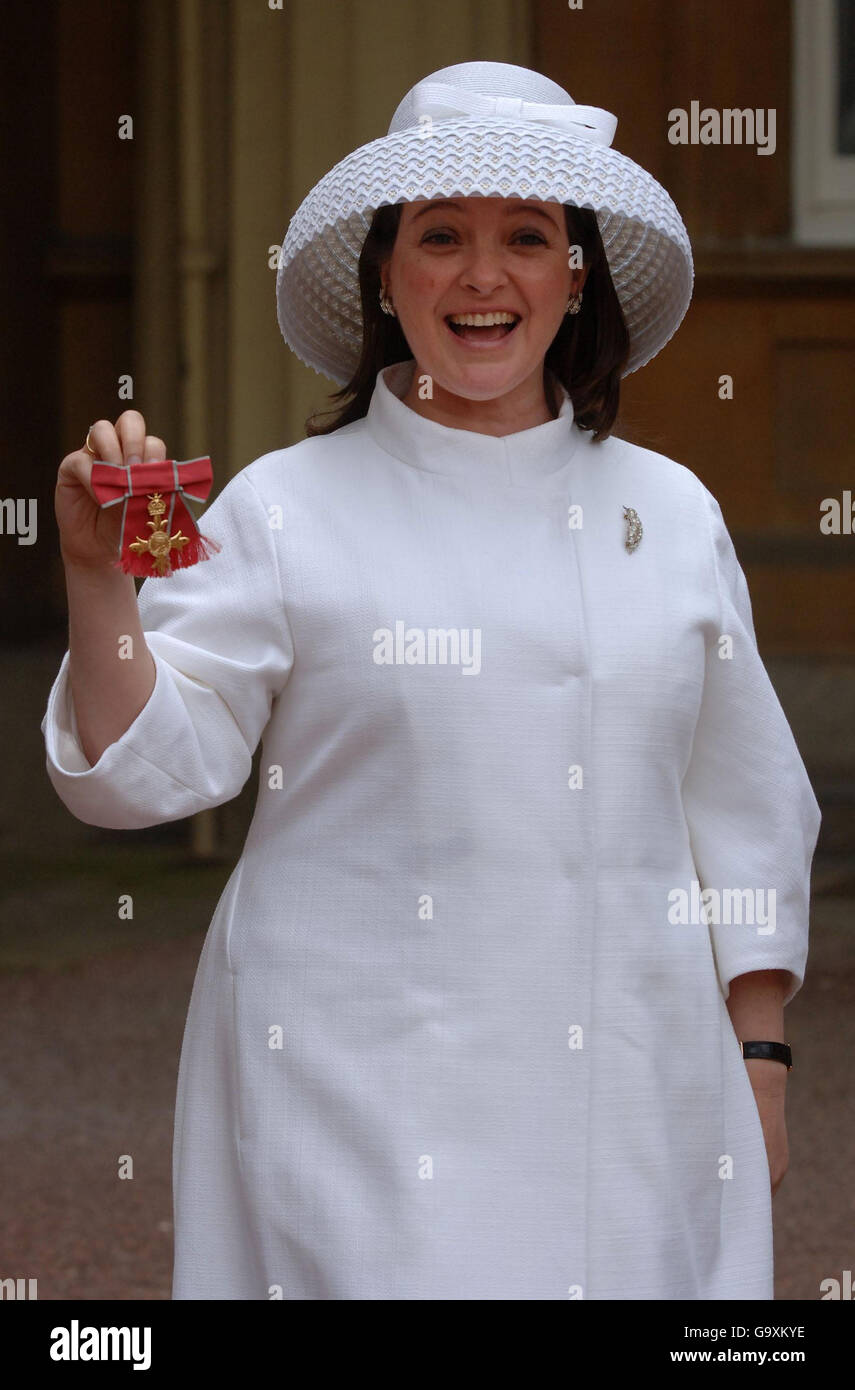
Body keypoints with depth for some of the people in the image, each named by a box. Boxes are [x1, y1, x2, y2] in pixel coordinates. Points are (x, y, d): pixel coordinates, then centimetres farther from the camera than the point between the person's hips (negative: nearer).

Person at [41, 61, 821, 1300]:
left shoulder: (670, 514, 9)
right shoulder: (287, 511, -1)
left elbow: (742, 813, 14)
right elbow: (147, 768, -7)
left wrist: (760, 1059, 10)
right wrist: (99, 580, -21)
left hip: (624, 1095, 3)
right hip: (357, 1094, -3)